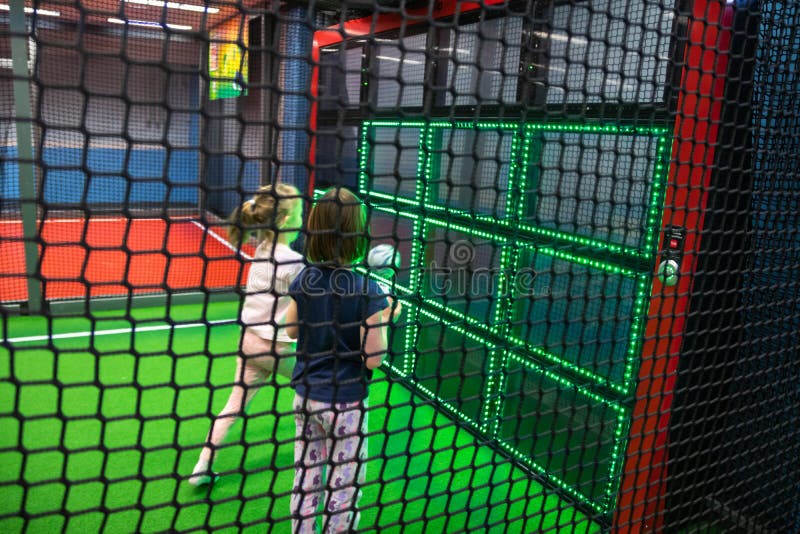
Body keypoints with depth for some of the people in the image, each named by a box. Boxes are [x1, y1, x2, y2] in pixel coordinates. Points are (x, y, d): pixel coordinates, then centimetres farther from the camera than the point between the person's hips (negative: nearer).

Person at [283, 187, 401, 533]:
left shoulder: (305, 279, -5)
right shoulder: (367, 291, -21)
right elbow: (373, 359, -17)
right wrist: (385, 318, -4)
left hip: (305, 395, 5)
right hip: (345, 402, -5)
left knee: (306, 478, 19)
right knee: (343, 487, 13)